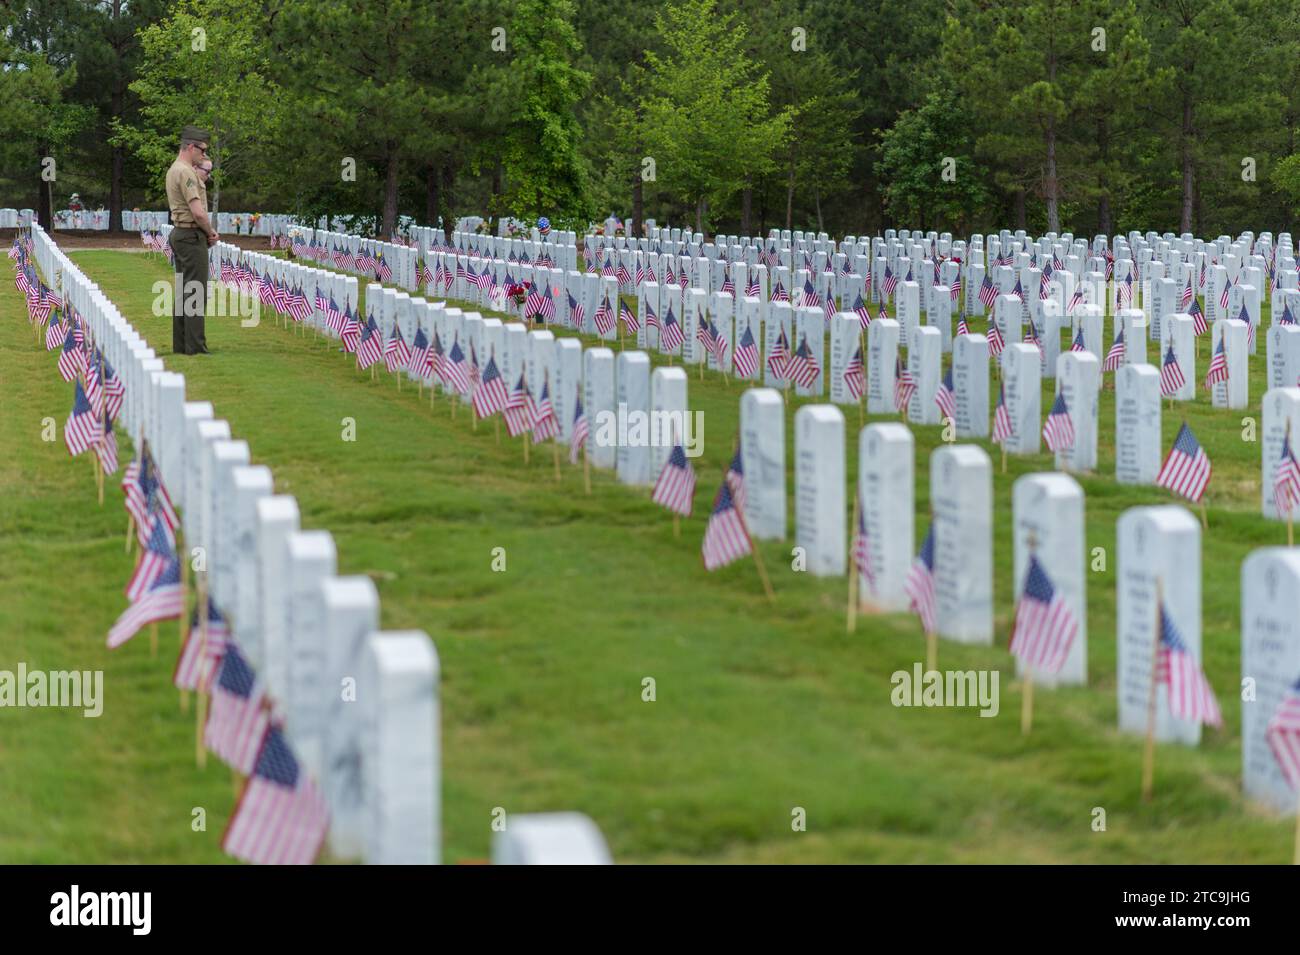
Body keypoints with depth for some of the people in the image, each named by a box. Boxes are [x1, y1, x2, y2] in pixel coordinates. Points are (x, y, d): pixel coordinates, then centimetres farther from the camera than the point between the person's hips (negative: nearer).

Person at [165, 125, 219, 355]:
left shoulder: (174, 170, 15)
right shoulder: (185, 172, -17)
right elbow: (198, 212, -23)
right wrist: (211, 232, -8)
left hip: (179, 233, 11)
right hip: (192, 236, -11)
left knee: (183, 291, 13)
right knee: (195, 292, -9)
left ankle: (181, 344, 16)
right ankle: (195, 346, -10)